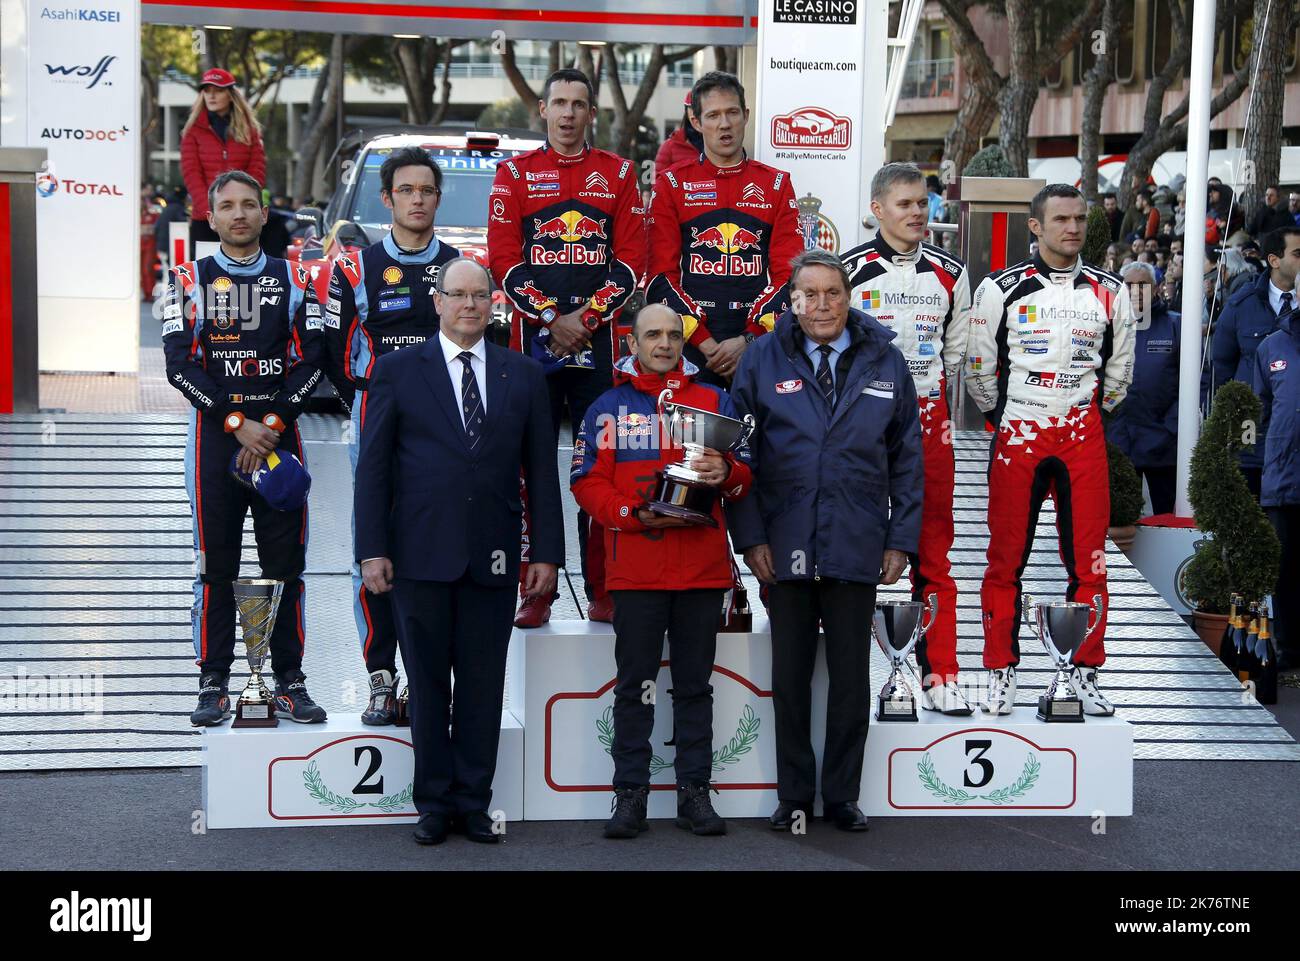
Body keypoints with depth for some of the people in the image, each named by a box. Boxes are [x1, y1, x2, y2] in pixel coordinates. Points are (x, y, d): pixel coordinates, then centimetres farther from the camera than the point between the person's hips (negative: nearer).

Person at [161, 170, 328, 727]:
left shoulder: (294, 280, 9)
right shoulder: (189, 280, 5)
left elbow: (313, 358, 2)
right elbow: (180, 363, -4)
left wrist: (273, 423, -10)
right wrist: (238, 423, -12)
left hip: (279, 433, 1)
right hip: (215, 433, -1)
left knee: (286, 561, 1)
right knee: (215, 565, 0)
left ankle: (289, 682, 8)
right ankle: (214, 685, 6)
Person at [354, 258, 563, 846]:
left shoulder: (524, 375, 10)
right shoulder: (397, 370, 4)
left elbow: (540, 468, 9)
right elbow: (373, 464, 2)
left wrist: (546, 552, 3)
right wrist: (372, 549, -6)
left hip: (493, 556, 2)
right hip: (420, 554, -1)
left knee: (483, 686, 5)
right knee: (428, 684, 5)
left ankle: (474, 803, 14)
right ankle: (434, 804, 14)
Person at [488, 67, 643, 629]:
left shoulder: (618, 174, 10)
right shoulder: (515, 174, 8)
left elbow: (631, 259, 5)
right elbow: (504, 259, 2)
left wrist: (587, 315, -7)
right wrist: (550, 318, -9)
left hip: (599, 337, 0)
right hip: (533, 338, 0)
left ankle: (602, 590, 6)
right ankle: (536, 591, 5)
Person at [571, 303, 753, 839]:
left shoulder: (714, 401, 11)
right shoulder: (609, 407, 6)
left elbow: (743, 479, 9)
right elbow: (587, 482, -1)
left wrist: (725, 472, -15)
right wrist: (638, 514, -15)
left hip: (704, 568, 1)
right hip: (635, 568, -1)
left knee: (694, 684, 7)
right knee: (634, 685, 3)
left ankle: (694, 792, 13)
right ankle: (630, 793, 9)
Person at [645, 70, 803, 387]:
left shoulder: (776, 184, 10)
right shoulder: (671, 184, 7)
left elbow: (789, 273, 3)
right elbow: (662, 275, 0)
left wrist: (748, 340, -10)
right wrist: (703, 342, -11)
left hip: (758, 342, 1)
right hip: (690, 346, -1)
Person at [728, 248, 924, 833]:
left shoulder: (883, 361, 4)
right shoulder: (762, 360, 1)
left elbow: (907, 457, 7)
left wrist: (901, 539, 2)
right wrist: (750, 536, -5)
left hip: (857, 548, 1)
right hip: (785, 548, 0)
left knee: (851, 679, 7)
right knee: (790, 676, 9)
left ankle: (842, 795, 20)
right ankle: (794, 795, 20)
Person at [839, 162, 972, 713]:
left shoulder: (949, 274, 9)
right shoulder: (850, 270, -1)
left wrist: (926, 400, 11)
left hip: (928, 423, 2)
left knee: (933, 553, 2)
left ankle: (939, 675, 5)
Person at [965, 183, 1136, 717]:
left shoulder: (1110, 291, 8)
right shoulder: (1000, 288, 1)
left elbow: (1119, 369, 17)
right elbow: (978, 367, 8)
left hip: (1083, 436, 2)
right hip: (1017, 433, -2)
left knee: (1088, 559, 1)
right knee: (1007, 558, 1)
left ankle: (1085, 672, 11)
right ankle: (1002, 672, 11)